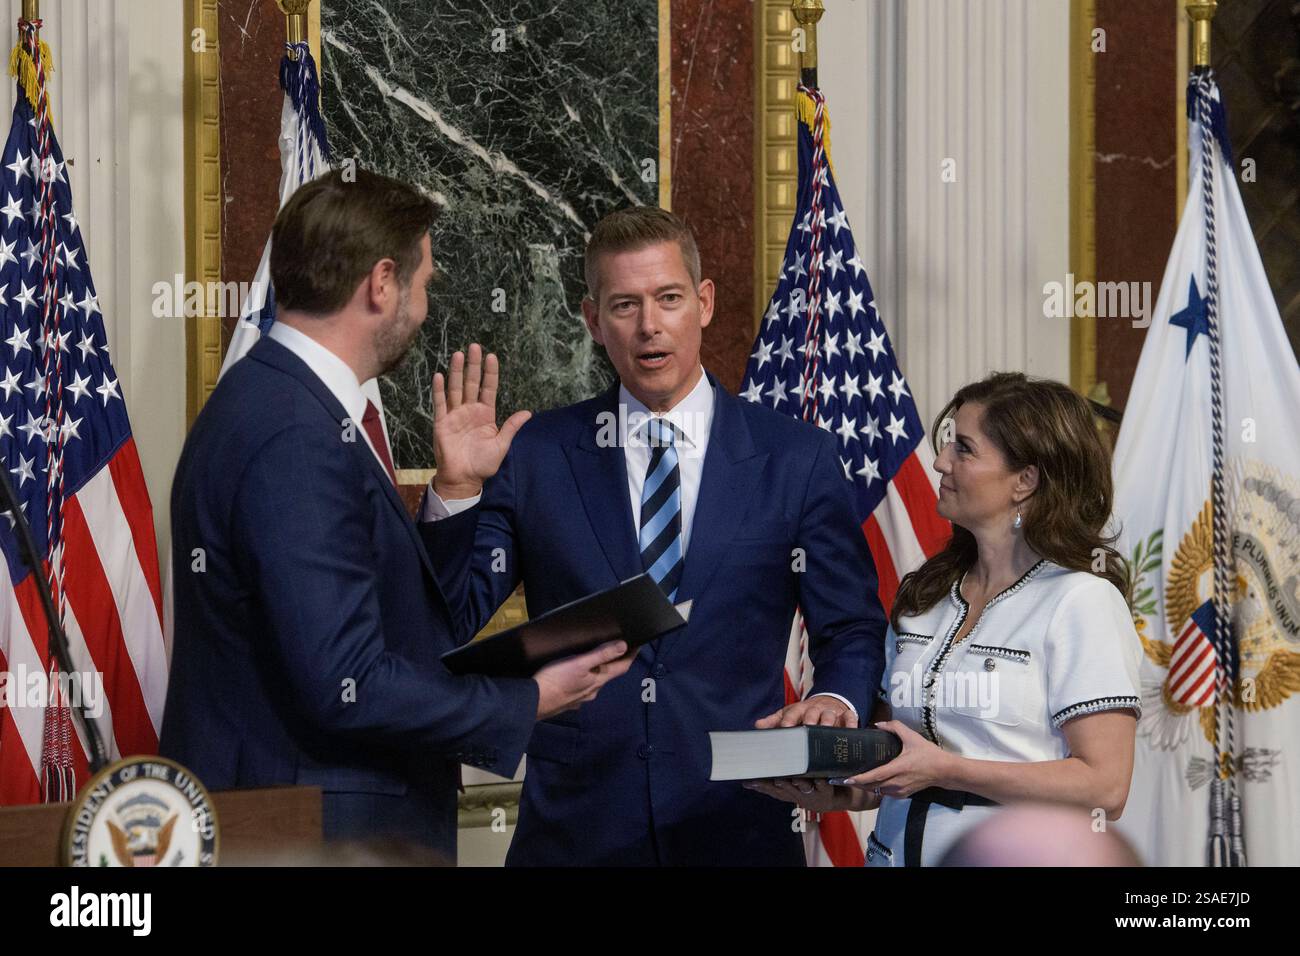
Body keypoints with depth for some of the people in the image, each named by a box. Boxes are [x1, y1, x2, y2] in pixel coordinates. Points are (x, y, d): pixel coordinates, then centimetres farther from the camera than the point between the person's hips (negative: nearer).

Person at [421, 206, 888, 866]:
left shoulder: (795, 459, 2)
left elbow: (853, 631, 6)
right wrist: (457, 489, -14)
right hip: (575, 829, 0)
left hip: (735, 831, 0)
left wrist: (835, 701, -15)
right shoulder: (537, 454, 3)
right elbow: (443, 627, 0)